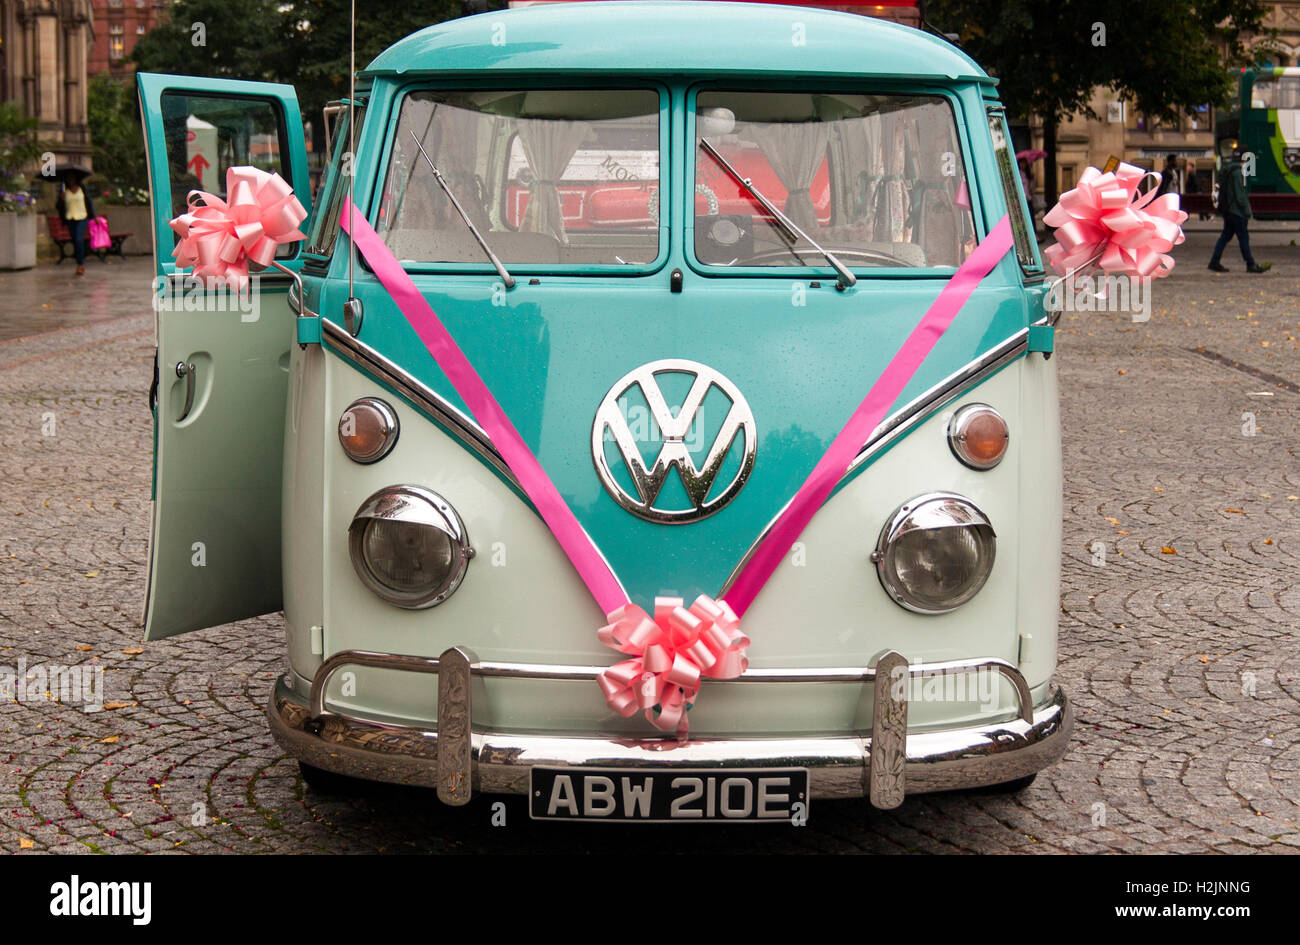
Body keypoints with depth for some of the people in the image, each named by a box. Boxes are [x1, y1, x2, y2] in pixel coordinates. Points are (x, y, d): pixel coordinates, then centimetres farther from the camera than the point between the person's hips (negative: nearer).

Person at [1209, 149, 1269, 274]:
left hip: (1227, 211, 10)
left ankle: (1214, 262, 10)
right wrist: (1247, 212, -14)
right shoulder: (1237, 171, -16)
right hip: (1236, 211, -10)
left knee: (1226, 236, 11)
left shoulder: (1226, 169, 14)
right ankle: (1251, 265, -1)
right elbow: (1240, 194, -19)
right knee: (1243, 238, -4)